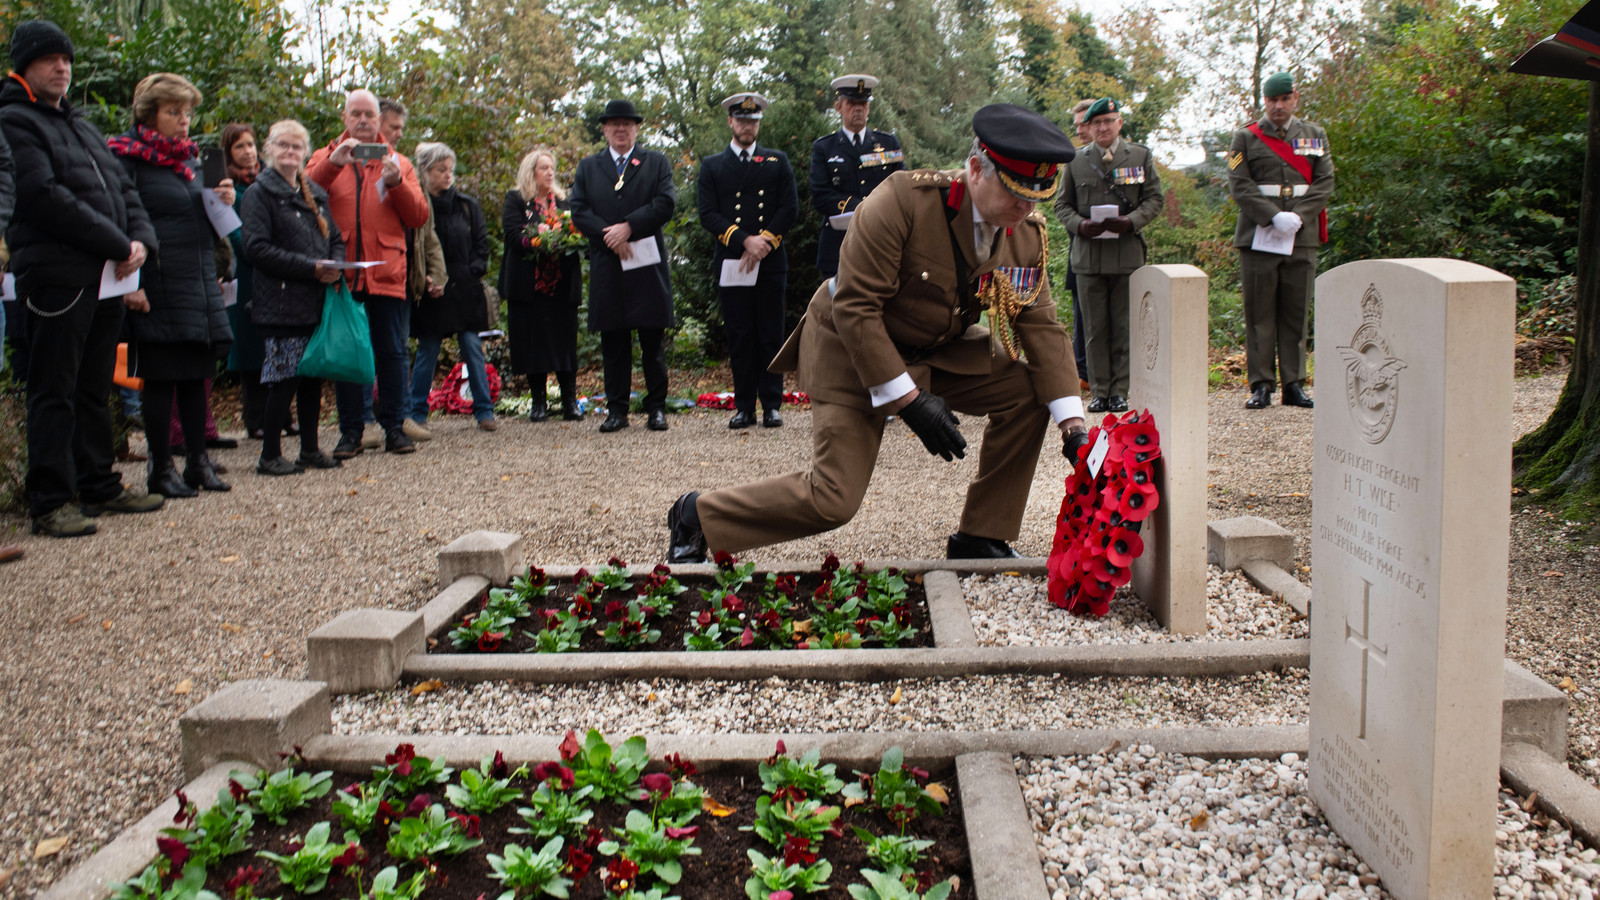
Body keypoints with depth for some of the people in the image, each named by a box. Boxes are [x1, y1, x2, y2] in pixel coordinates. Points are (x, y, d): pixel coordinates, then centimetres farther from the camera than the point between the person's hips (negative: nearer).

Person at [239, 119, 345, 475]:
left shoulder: (316, 194, 19)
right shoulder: (259, 193, -2)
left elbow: (336, 239, 21)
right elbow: (256, 249, -12)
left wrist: (336, 266, -2)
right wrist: (311, 268, -17)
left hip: (317, 302, 6)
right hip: (281, 304, -6)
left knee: (314, 376, 10)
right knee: (284, 380, -7)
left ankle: (310, 448, 21)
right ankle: (270, 455, 3)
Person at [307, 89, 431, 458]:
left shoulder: (397, 162, 14)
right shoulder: (326, 158, 13)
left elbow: (419, 217, 3)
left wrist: (395, 183, -11)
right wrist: (333, 163, -18)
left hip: (386, 272, 0)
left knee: (392, 352, 1)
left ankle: (393, 428, 10)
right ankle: (350, 431, 10)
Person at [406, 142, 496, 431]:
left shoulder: (468, 205, 8)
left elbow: (482, 243, 12)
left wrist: (475, 269, -2)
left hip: (464, 289, 2)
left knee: (473, 347, 1)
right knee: (427, 351, 2)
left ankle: (484, 410, 7)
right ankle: (416, 414, 12)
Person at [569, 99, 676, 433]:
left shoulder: (657, 163, 10)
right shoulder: (588, 166, 15)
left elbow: (665, 205, -4)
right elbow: (579, 211, 4)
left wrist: (629, 227, -14)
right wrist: (610, 236, -11)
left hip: (647, 266, -1)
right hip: (606, 267, 2)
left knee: (653, 342, 1)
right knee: (613, 342, 3)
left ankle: (656, 408, 8)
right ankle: (616, 409, 9)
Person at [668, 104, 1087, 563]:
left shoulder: (1029, 232, -9)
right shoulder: (905, 200, -29)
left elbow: (1042, 326, -6)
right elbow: (855, 307, -28)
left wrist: (1072, 427, -14)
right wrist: (910, 401, -29)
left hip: (939, 349, 7)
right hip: (852, 346, -7)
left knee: (1026, 391, -10)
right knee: (832, 500, -13)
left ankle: (982, 539, 4)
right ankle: (697, 515, 8)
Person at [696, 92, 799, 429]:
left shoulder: (777, 161, 14)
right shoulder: (712, 166, 12)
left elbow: (790, 208, 5)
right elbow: (708, 214, 1)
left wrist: (764, 243, -9)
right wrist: (744, 241, -12)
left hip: (771, 262, 0)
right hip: (730, 262, 0)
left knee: (771, 336, 0)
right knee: (739, 337, 1)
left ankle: (772, 405, 5)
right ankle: (744, 407, 7)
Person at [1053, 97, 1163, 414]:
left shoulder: (1141, 156, 8)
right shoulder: (1077, 161, 10)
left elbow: (1155, 197, 7)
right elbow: (1062, 203, 12)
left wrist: (1131, 221, -12)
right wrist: (1079, 224, -8)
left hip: (1127, 253, -1)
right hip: (1088, 254, 1)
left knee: (1124, 327, 0)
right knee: (1095, 328, 2)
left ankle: (1121, 391, 7)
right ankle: (1100, 391, 8)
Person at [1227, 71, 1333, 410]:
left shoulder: (1315, 135, 14)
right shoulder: (1246, 137, 6)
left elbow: (1324, 182, 6)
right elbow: (1239, 186, -3)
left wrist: (1298, 216, -10)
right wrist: (1275, 217, -15)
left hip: (1302, 237, 2)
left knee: (1297, 313, 4)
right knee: (1259, 314, -1)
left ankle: (1294, 385, 9)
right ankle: (1261, 385, 4)